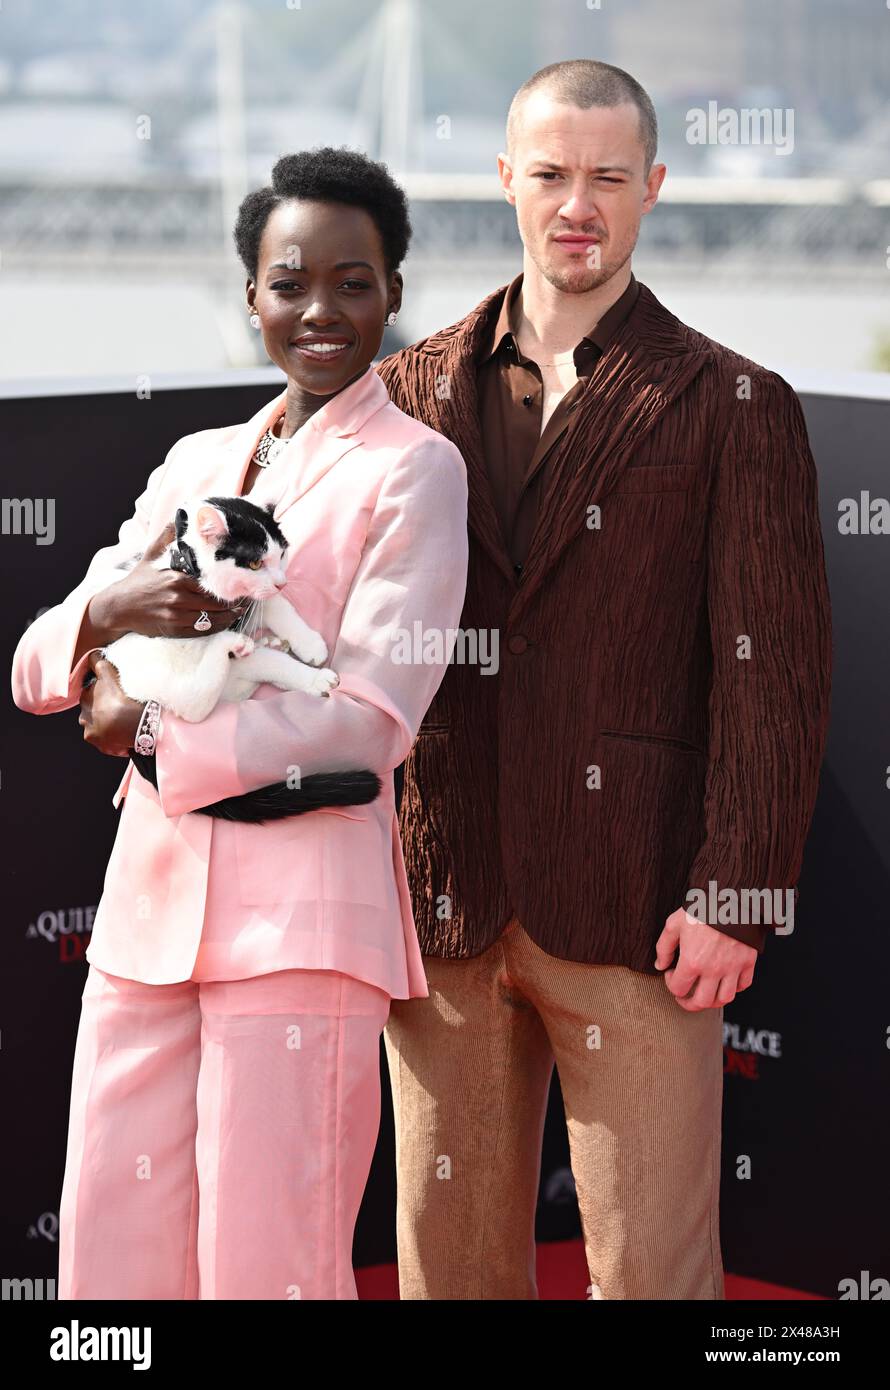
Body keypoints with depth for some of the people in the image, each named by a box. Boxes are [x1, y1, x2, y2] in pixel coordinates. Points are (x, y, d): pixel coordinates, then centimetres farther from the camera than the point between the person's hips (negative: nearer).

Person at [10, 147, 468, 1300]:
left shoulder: (411, 469, 0)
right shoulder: (195, 463, 17)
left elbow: (371, 719, -11)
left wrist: (152, 726, -7)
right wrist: (110, 613, -10)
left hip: (300, 913, -6)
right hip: (150, 902, 6)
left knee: (264, 1268, -2)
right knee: (107, 1256, 6)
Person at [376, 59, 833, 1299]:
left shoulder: (733, 407, 0)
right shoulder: (416, 391, 10)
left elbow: (776, 672, -5)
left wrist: (737, 901, -12)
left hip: (632, 911, -3)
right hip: (444, 909, 4)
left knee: (653, 1266, -3)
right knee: (449, 1251, 9)